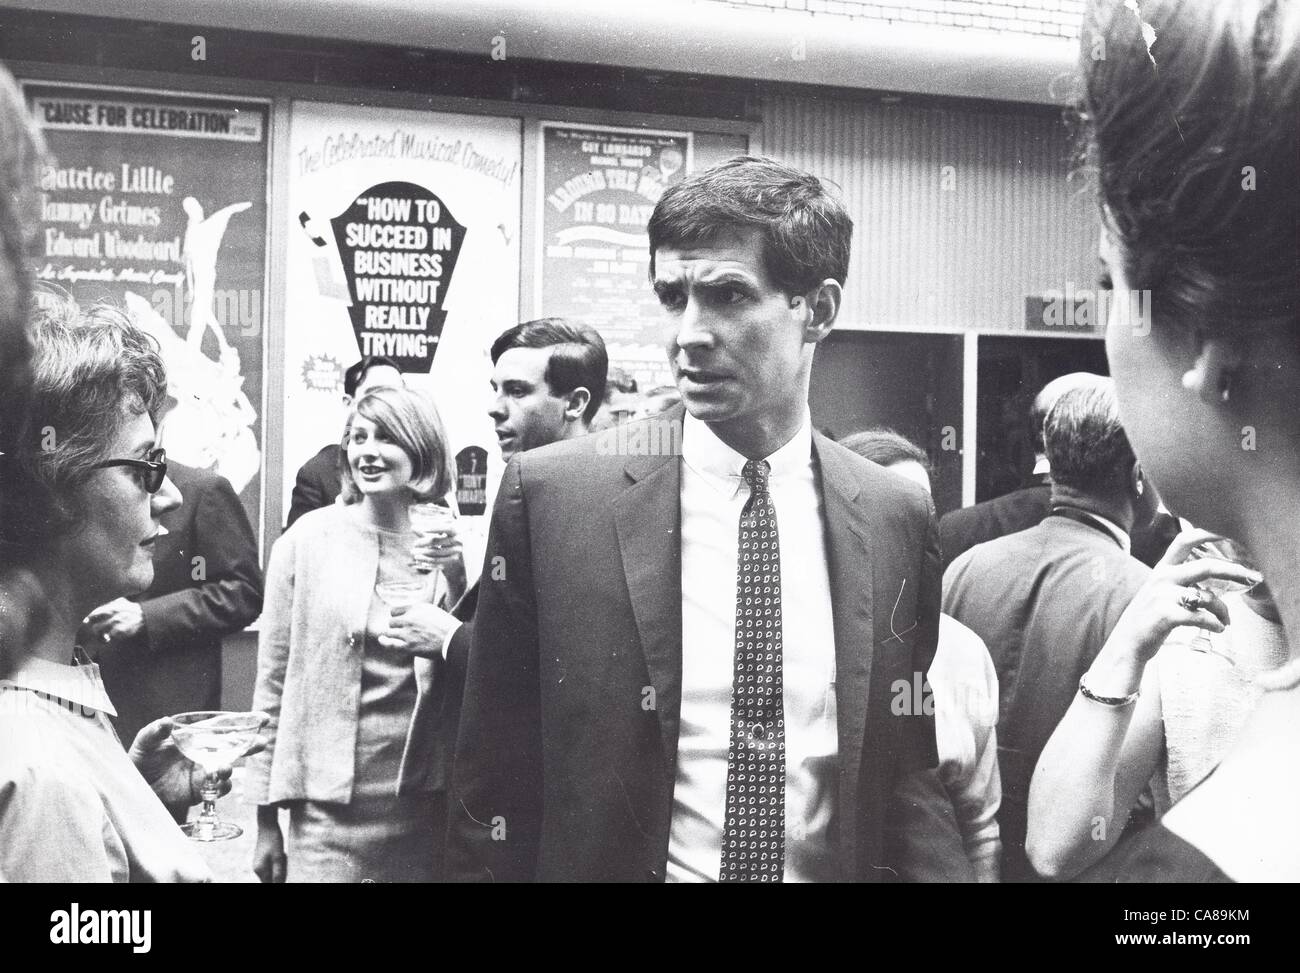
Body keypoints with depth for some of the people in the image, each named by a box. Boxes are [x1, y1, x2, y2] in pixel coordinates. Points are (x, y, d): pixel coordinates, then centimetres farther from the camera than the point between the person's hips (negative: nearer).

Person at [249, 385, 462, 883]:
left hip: (424, 803, 2)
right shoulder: (307, 539, -3)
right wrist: (266, 816, 2)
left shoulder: (448, 547, 0)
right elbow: (272, 682, 1)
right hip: (330, 802, -1)